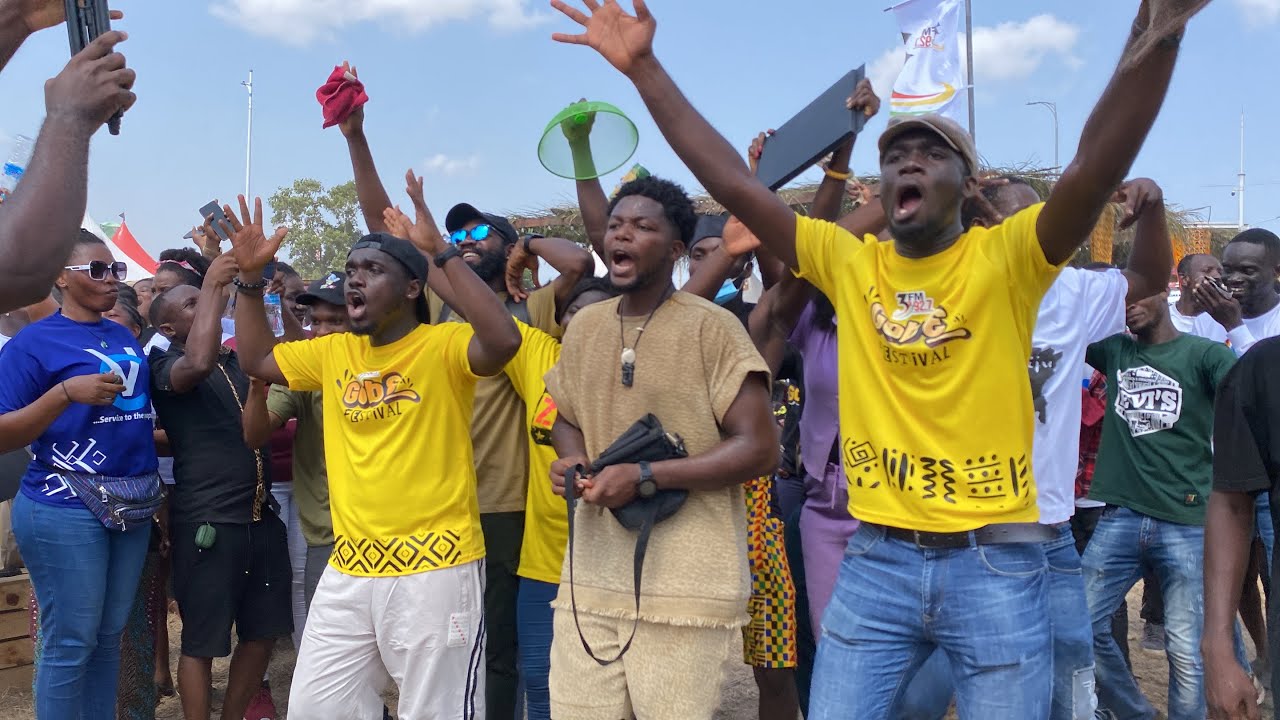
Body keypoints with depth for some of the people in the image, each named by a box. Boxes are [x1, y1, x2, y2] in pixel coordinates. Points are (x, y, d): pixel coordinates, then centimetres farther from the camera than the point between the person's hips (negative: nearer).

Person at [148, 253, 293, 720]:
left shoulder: (239, 359, 14)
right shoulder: (165, 366, -5)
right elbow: (198, 364, -27)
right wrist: (214, 284, -23)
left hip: (262, 516, 7)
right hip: (207, 522, -6)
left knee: (263, 632, 14)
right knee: (202, 641, 4)